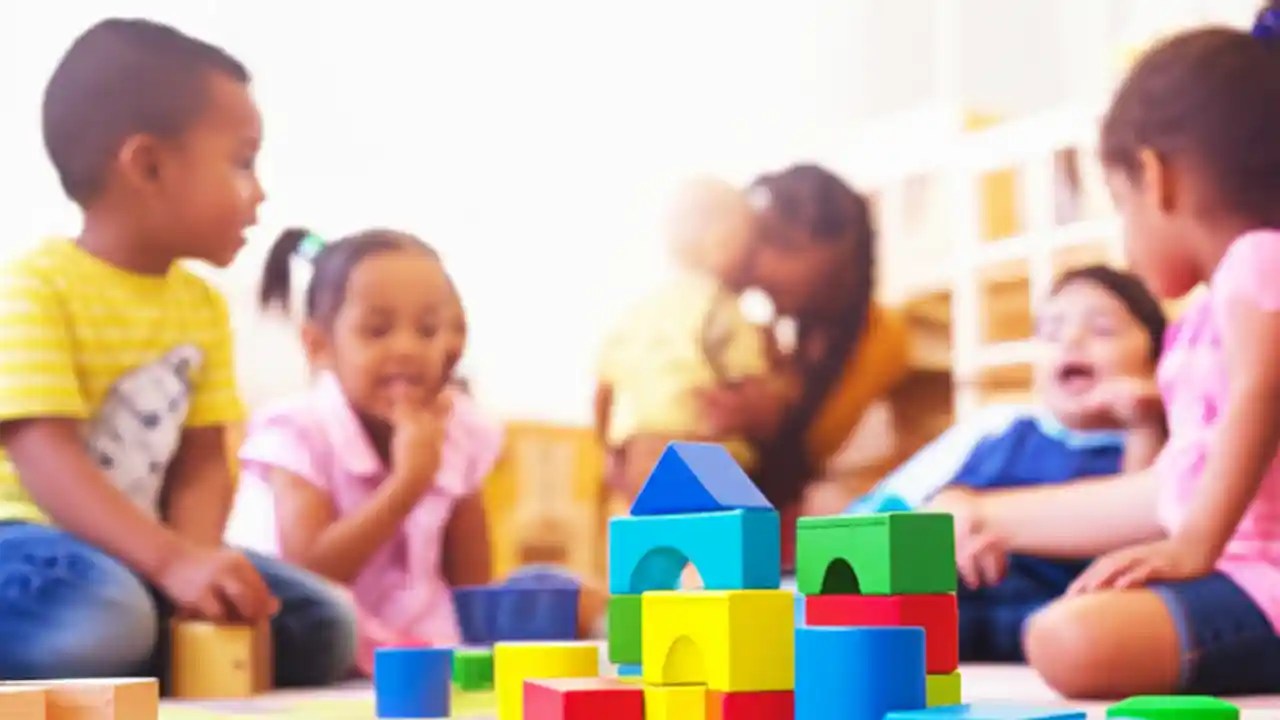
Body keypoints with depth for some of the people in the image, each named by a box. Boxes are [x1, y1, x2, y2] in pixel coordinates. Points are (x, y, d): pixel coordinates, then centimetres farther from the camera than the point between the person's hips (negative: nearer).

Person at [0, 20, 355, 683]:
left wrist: (197, 560, -19)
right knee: (102, 622, -40)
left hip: (135, 552, 8)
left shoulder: (200, 305, 9)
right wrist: (175, 563, -35)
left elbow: (201, 463, 3)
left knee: (323, 625, -4)